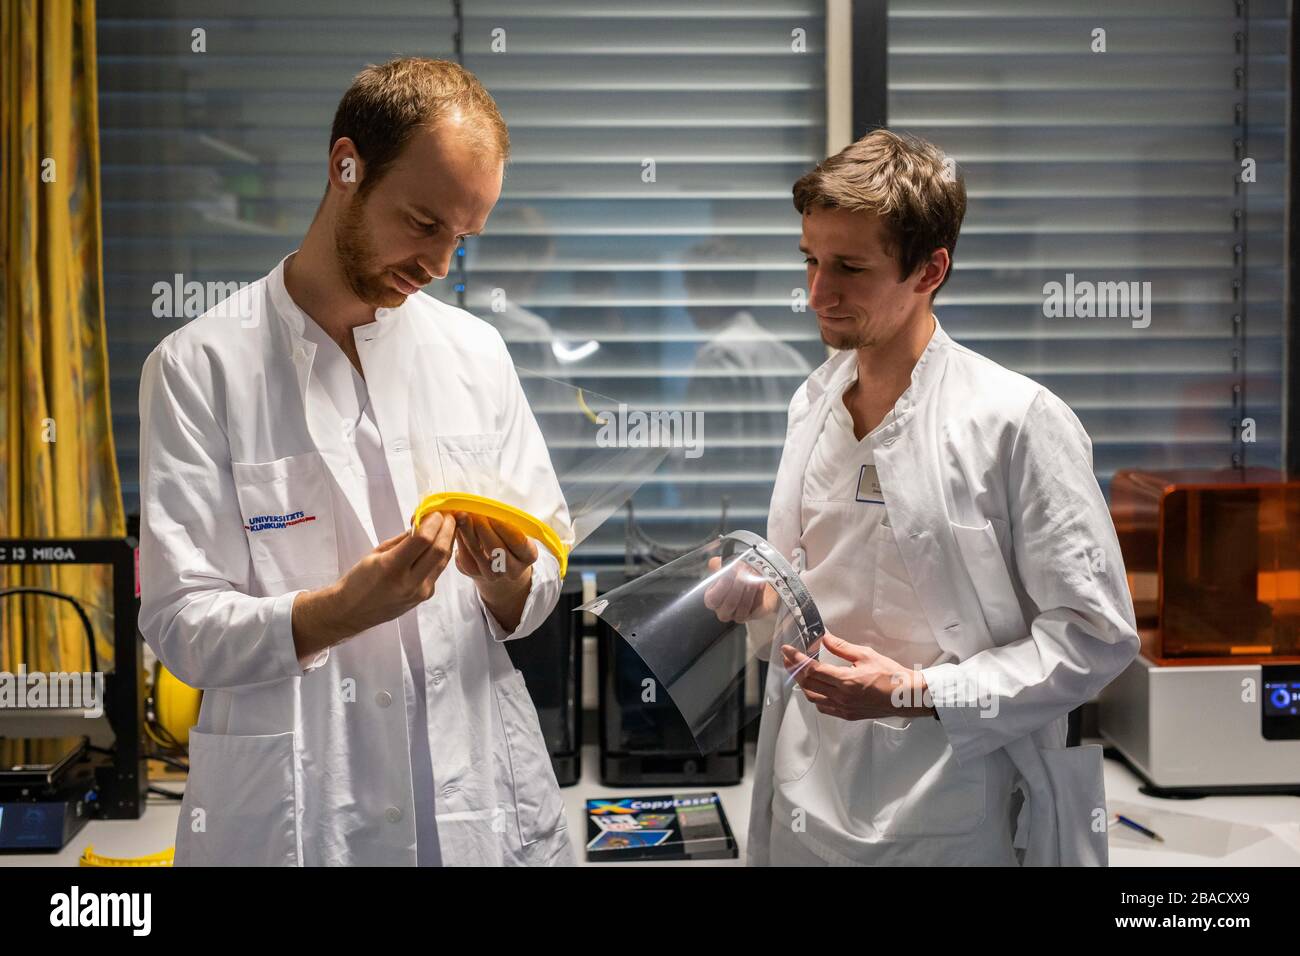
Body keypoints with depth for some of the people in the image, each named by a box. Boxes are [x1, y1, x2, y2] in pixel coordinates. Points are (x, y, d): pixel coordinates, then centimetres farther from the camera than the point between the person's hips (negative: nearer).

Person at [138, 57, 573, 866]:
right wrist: (337, 611, -27)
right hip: (295, 811, -3)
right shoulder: (201, 367, -7)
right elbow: (179, 624, -11)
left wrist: (508, 581, -15)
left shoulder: (476, 352, 4)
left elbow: (543, 574, 6)